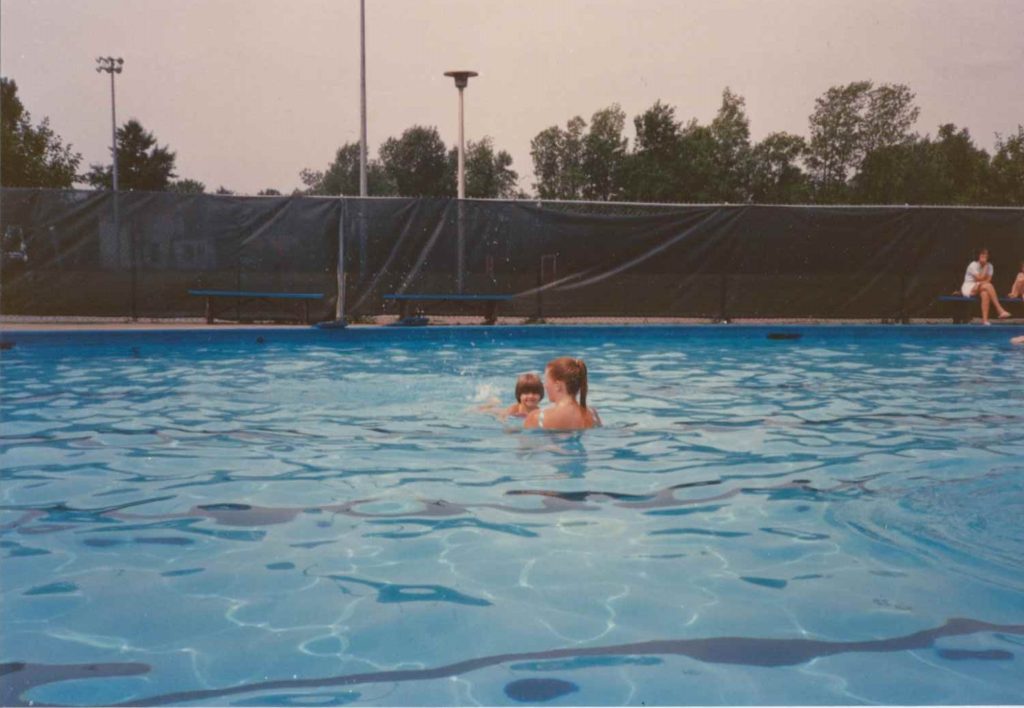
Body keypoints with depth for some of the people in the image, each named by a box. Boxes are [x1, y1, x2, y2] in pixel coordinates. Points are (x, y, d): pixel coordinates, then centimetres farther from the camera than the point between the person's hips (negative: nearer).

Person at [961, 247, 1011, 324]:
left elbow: (988, 280, -4)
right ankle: (1000, 310, -34)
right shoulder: (973, 265, -10)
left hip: (979, 288, 4)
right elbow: (980, 278, -18)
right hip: (968, 288, -4)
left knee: (985, 293, -34)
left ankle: (985, 319, -41)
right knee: (988, 286, -30)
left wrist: (979, 284, -22)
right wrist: (985, 267, -14)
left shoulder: (989, 266, 6)